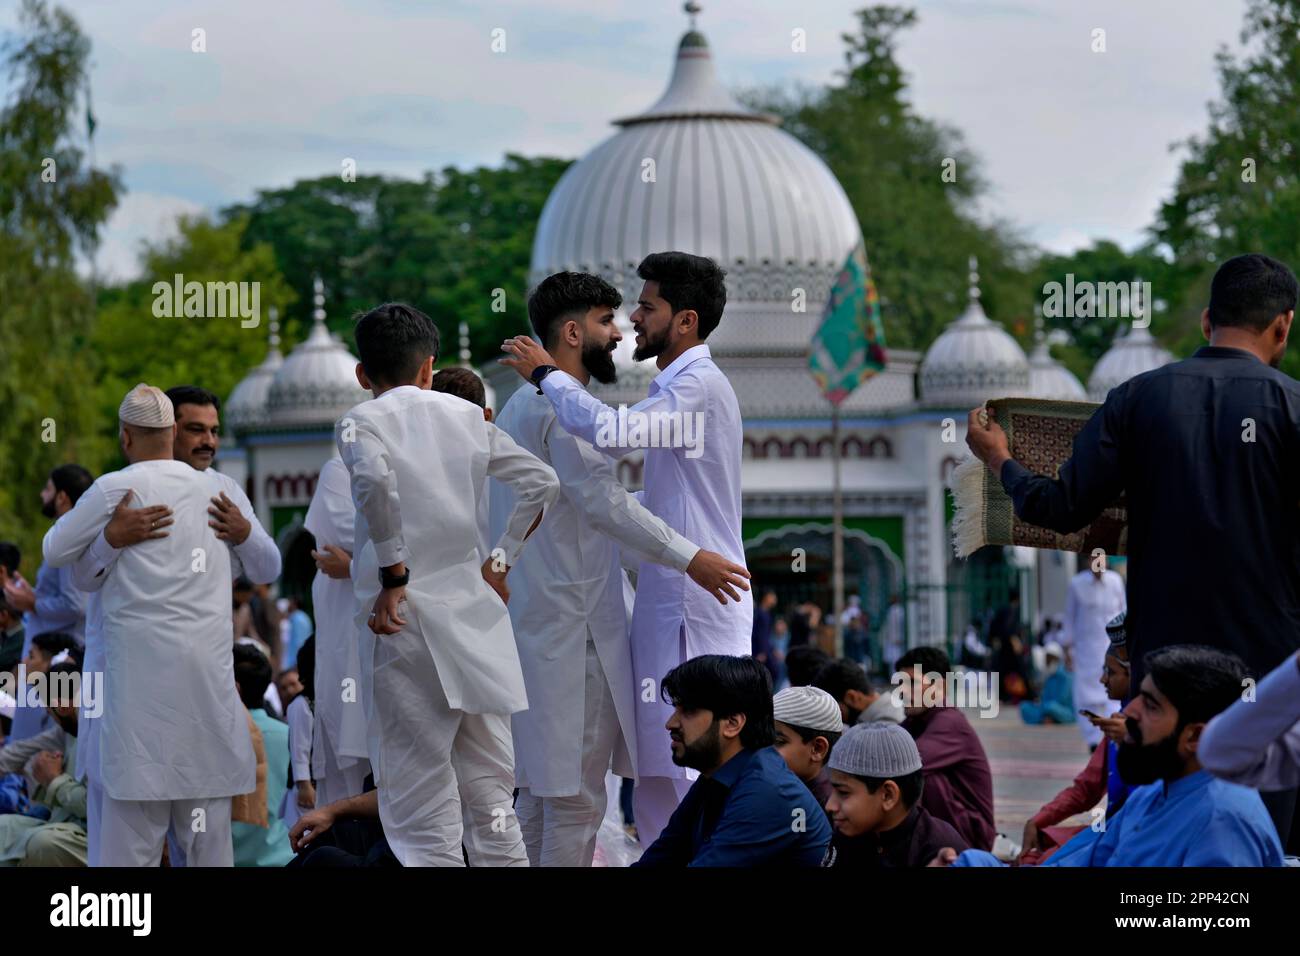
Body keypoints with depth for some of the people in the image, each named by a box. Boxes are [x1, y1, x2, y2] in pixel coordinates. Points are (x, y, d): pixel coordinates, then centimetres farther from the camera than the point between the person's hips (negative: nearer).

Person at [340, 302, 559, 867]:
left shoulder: (361, 421, -1)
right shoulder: (467, 417, 12)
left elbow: (374, 480, -22)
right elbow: (542, 484, 12)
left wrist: (393, 574, -15)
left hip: (406, 617, -5)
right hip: (476, 616, 5)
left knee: (421, 812, -3)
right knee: (493, 802, 11)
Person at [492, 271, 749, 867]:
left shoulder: (522, 405, 20)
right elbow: (602, 501, -22)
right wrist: (689, 558, -23)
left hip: (534, 625, 10)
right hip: (573, 627, -10)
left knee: (539, 794, 13)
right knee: (576, 800, -8)